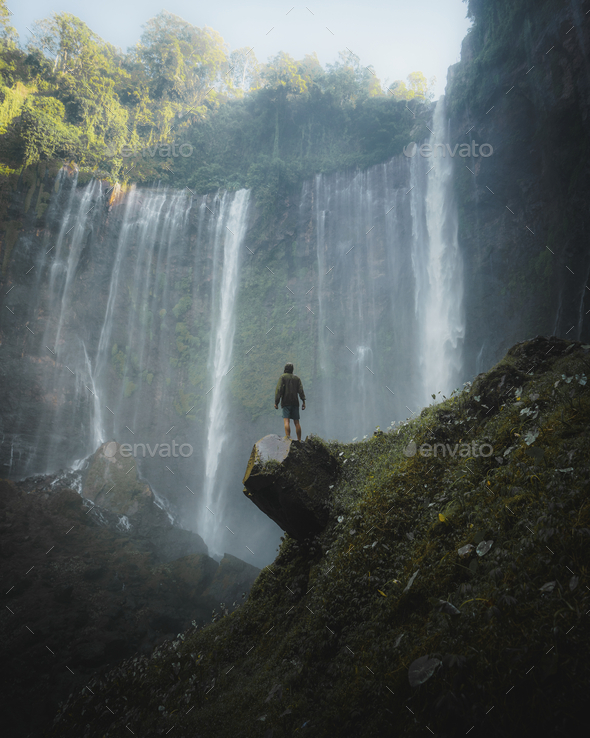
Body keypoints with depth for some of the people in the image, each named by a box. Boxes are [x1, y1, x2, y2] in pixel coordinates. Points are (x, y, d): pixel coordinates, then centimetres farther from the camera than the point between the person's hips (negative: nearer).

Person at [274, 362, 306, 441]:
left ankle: (288, 437, -28)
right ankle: (299, 440, 8)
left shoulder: (282, 377, 1)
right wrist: (303, 401, -2)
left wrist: (276, 402, -9)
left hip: (286, 402, -4)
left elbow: (278, 390, -9)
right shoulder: (296, 377, 13)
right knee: (296, 422, 7)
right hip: (295, 402, 4)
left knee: (286, 421, -12)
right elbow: (301, 390, 2)